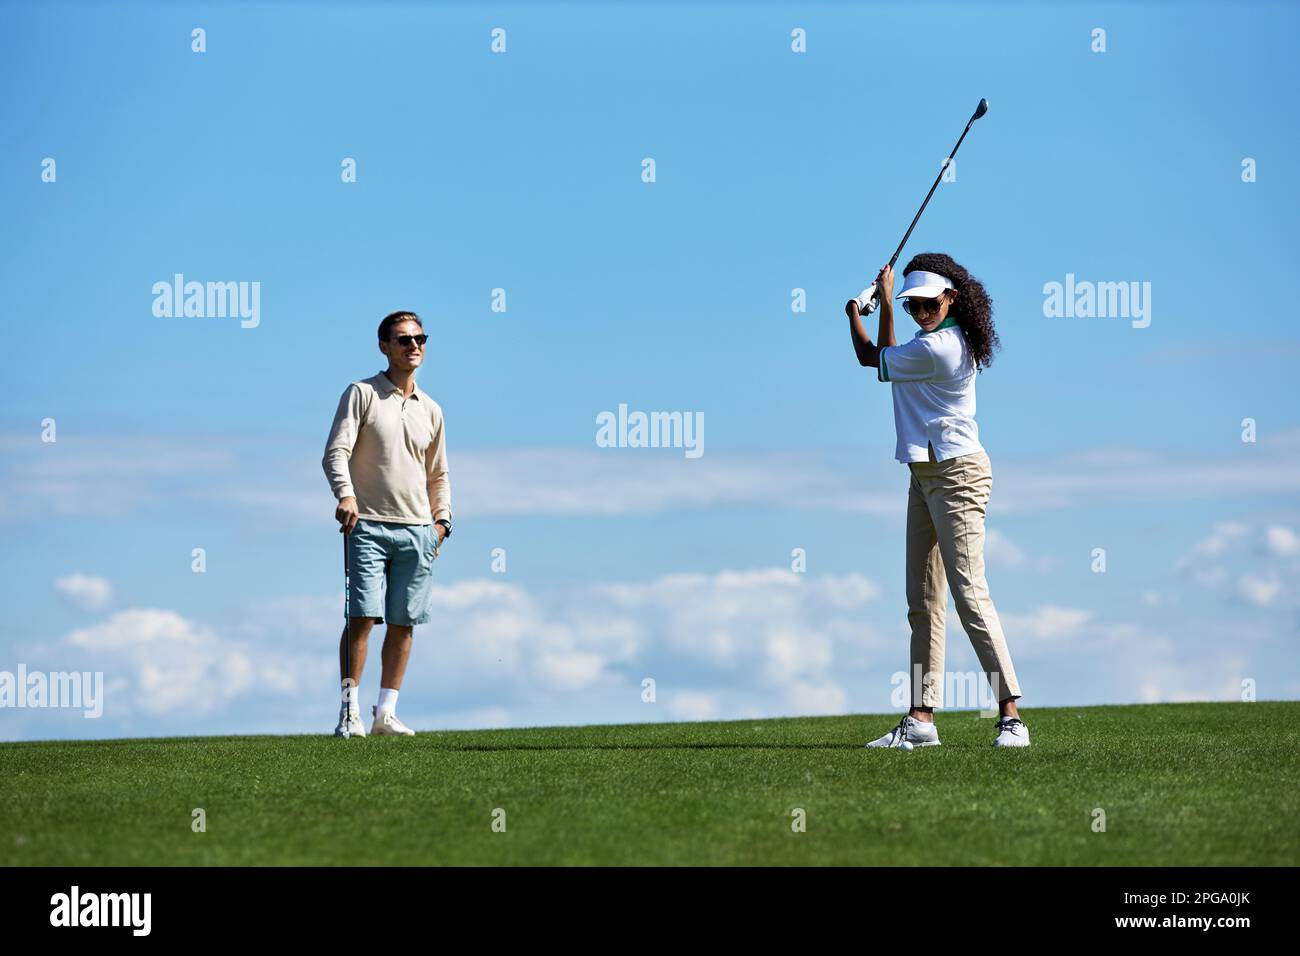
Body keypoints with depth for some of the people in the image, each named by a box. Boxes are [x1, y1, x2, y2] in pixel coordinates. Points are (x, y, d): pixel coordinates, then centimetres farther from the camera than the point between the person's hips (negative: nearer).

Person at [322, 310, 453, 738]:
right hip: (368, 525, -5)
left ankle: (386, 712, 9)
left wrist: (442, 519, 10)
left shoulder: (430, 410, 16)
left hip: (417, 529, 5)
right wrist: (345, 494, -26)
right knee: (362, 617, -12)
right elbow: (336, 451, -9)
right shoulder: (361, 394, 1)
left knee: (403, 623, 3)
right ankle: (350, 711, -9)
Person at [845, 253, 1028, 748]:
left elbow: (872, 357, -4)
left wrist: (854, 314, 14)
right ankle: (921, 718, 9)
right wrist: (886, 302, 27)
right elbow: (889, 359, 27)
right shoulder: (951, 341, 11)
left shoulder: (935, 348, -18)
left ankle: (1010, 716, -19)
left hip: (955, 474, -11)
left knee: (969, 593, -16)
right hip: (925, 477, 11)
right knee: (922, 602, 8)